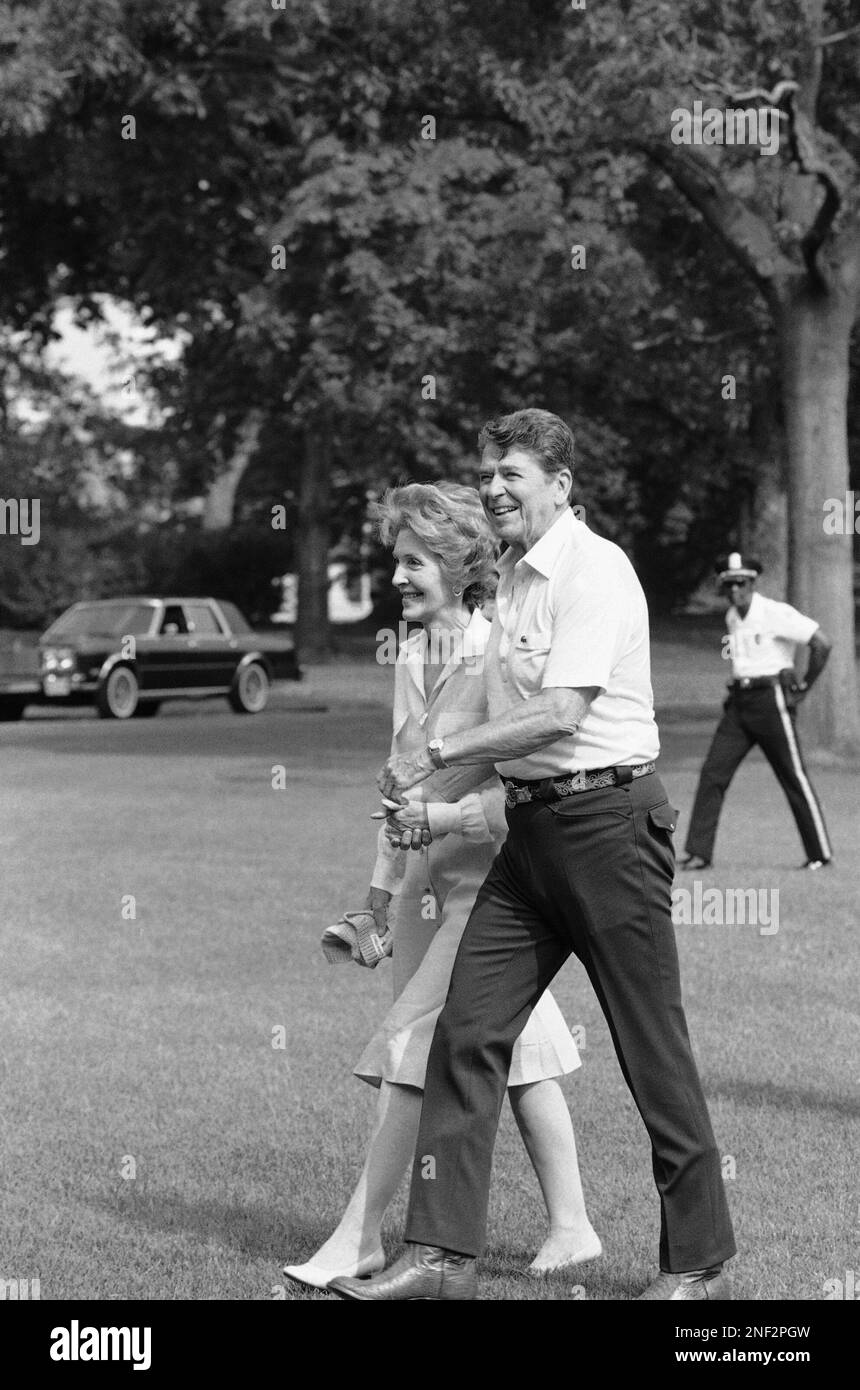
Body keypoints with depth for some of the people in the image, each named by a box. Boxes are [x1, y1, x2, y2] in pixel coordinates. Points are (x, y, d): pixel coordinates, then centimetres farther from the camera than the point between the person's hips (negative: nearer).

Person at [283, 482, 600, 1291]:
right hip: (424, 879, 8)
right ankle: (570, 1226, 16)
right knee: (512, 1051, 10)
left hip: (484, 876, -8)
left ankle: (360, 1236, -2)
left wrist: (451, 815, -24)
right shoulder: (410, 662, 12)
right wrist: (383, 886, 20)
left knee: (414, 1050, -8)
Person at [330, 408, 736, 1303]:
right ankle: (442, 1255, 4)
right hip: (530, 826, 8)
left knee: (652, 1050, 0)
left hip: (605, 819, -8)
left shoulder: (594, 570, -12)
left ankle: (699, 1262, 12)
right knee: (465, 1033, 1)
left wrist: (438, 756, -17)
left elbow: (562, 711, -20)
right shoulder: (511, 577, 15)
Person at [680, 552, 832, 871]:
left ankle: (820, 853, 9)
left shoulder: (775, 613, -11)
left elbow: (822, 643, -15)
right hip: (739, 702, 7)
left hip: (772, 700, -7)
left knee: (794, 778, -1)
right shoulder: (731, 618, 12)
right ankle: (698, 853, -5)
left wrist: (804, 686, -8)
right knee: (712, 773, -4)